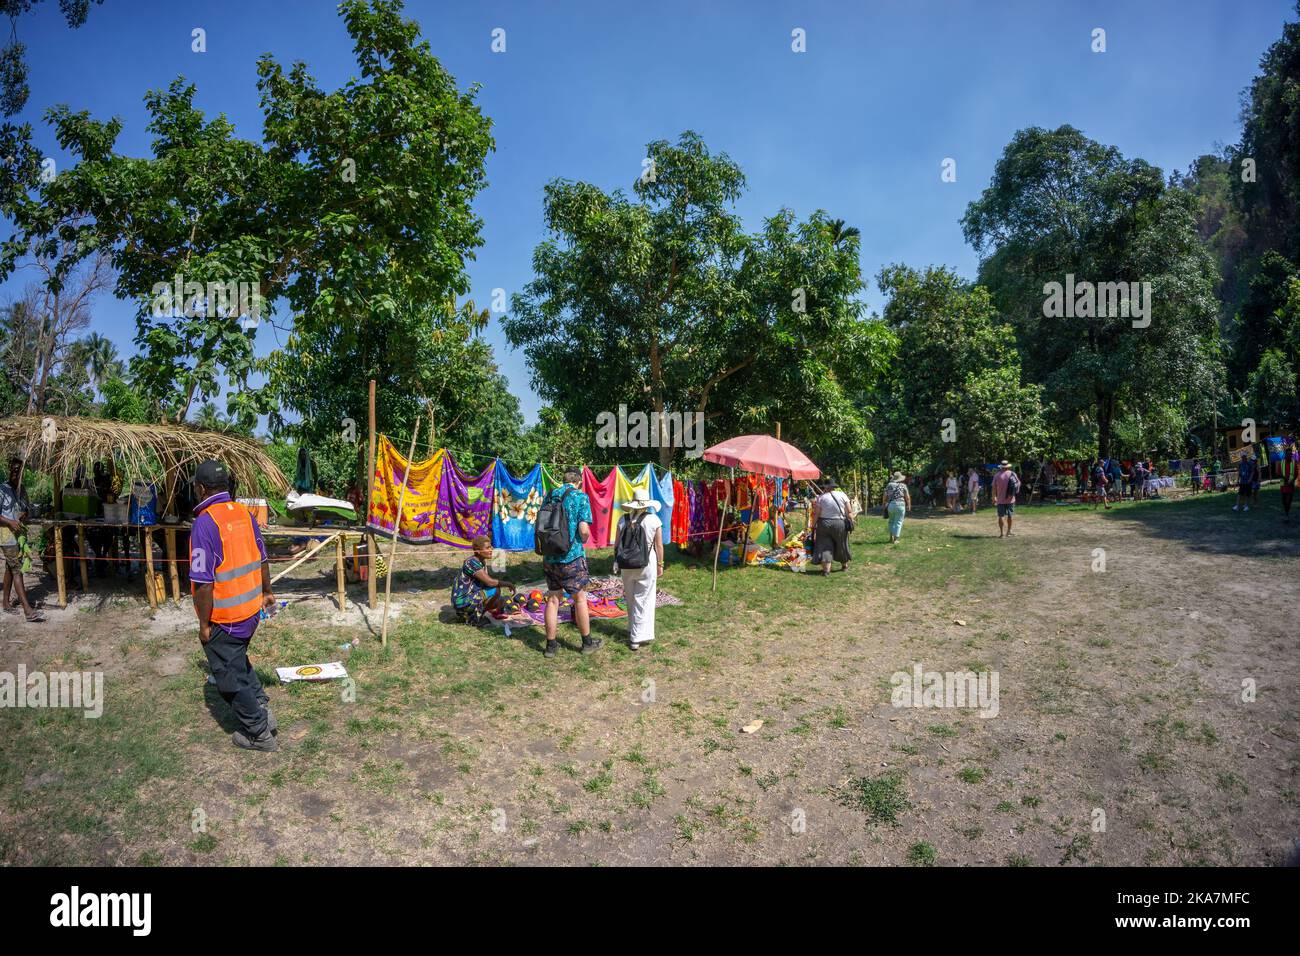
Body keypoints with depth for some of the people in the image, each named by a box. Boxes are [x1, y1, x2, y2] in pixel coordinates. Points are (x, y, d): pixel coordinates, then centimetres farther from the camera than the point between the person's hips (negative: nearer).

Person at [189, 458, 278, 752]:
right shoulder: (244, 513, 1)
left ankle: (259, 734, 17)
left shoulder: (205, 522, -21)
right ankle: (261, 708, 29)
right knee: (239, 661, 28)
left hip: (223, 617, -7)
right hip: (251, 609, 7)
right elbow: (262, 559, 12)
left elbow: (204, 582, -22)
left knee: (229, 676, 9)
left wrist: (204, 624, -13)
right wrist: (266, 593, 25)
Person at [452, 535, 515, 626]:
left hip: (472, 596, 10)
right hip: (462, 601, -10)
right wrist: (507, 584, -14)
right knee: (495, 590, -19)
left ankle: (465, 616, 15)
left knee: (500, 601, 16)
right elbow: (490, 582, -26)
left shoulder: (483, 562, 8)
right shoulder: (471, 562, -21)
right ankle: (478, 616, -3)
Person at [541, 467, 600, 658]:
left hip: (550, 557, 5)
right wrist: (583, 541, 5)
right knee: (580, 598, 9)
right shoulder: (580, 497, -8)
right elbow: (584, 530, -15)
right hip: (572, 557, -4)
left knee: (552, 600, 11)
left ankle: (551, 645, 17)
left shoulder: (550, 495, 7)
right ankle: (587, 642, 20)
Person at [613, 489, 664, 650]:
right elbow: (659, 546, -6)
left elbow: (617, 544, 4)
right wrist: (660, 564, 5)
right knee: (643, 601, 3)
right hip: (647, 565, -3)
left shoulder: (623, 519, 0)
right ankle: (637, 638, 3)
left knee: (631, 600, 18)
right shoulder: (654, 520, -8)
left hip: (626, 565, 3)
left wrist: (617, 563, 15)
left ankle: (633, 630, 30)